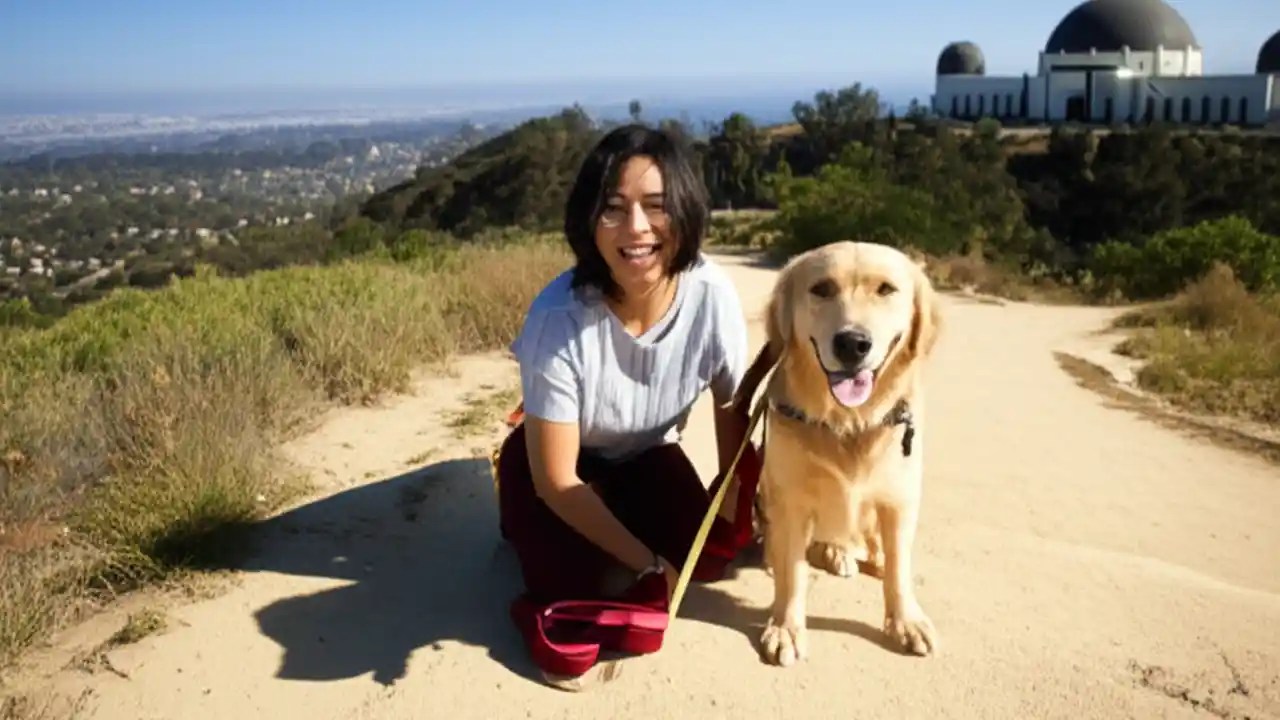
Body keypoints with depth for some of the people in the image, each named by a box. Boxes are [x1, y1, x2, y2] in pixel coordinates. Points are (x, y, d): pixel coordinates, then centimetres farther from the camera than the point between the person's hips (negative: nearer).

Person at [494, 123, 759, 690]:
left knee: (705, 556, -15)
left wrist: (730, 512, -4)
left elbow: (733, 408, -5)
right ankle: (532, 536, 14)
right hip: (552, 463, -3)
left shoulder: (712, 295, -27)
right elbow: (557, 479, -26)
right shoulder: (559, 317, -36)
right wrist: (648, 564, -22)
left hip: (647, 457, 4)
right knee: (575, 581, -19)